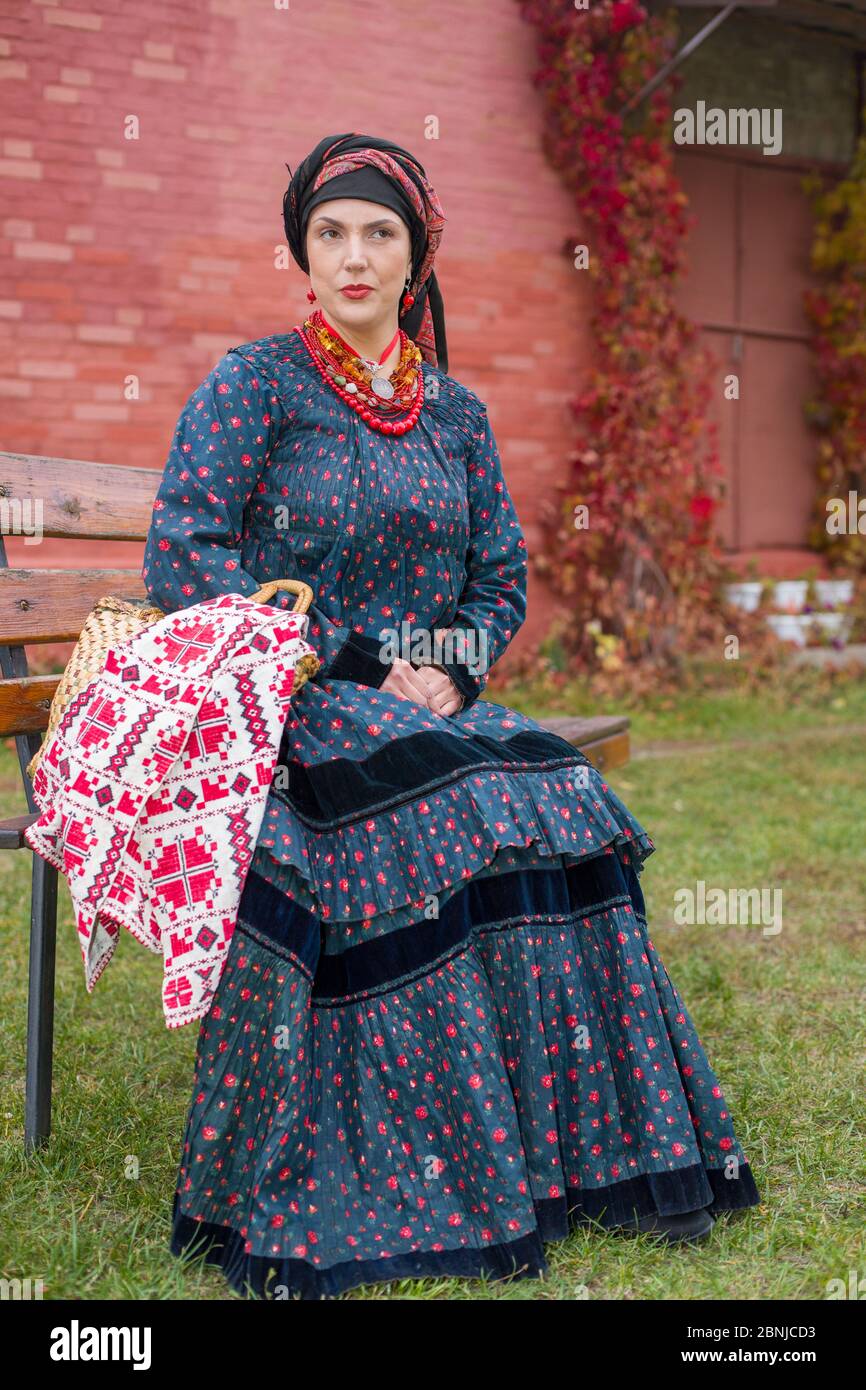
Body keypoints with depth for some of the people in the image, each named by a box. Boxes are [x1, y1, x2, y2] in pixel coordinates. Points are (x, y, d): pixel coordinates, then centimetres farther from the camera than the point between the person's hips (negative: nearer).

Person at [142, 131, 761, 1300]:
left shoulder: (456, 414, 15)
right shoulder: (254, 384, 0)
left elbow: (504, 577, 14)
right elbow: (183, 555, -10)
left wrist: (448, 670, -7)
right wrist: (326, 680, -16)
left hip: (426, 705, 5)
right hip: (287, 711, -4)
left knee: (563, 798, -22)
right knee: (453, 816, -31)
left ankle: (610, 1153, -13)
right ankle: (465, 1187, -23)